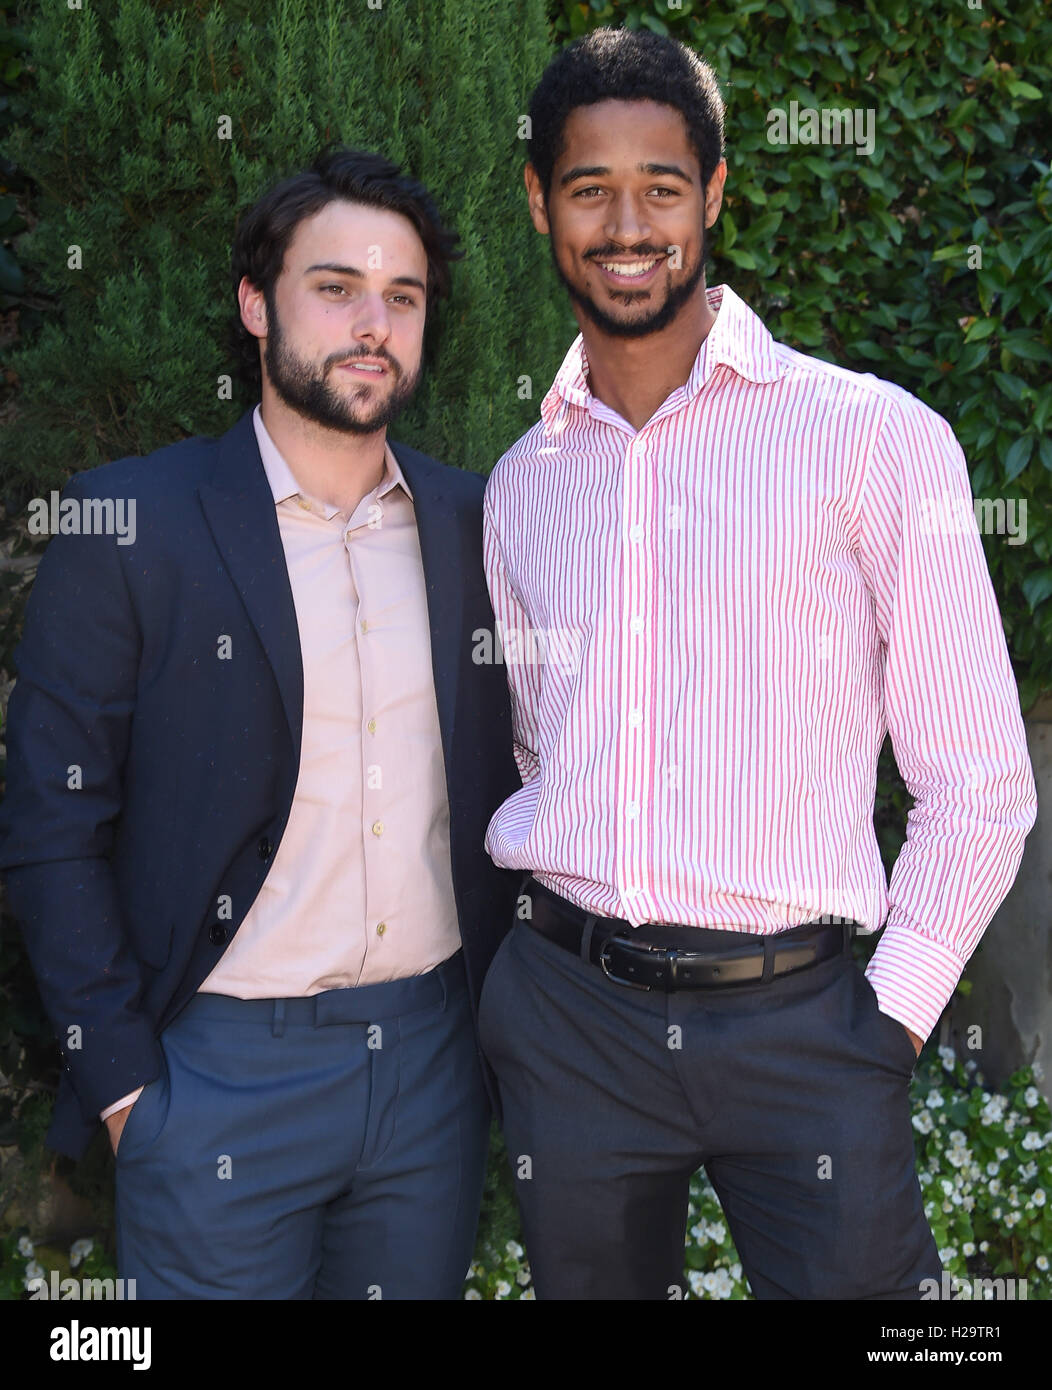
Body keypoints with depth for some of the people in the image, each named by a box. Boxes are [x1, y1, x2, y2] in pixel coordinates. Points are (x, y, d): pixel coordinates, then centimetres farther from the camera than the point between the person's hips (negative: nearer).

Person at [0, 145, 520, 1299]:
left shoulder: (472, 524, 3)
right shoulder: (129, 522, -8)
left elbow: (499, 783, 10)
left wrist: (502, 1016, 6)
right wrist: (123, 1084, -9)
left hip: (437, 1061, 4)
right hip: (222, 1072, -3)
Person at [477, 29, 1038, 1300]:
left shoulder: (874, 439, -5)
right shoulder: (520, 484, 8)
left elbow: (978, 785, -3)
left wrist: (889, 1016, -7)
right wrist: (538, 953, 9)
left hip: (799, 1016, -3)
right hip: (568, 1015, 4)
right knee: (588, 1285, 18)